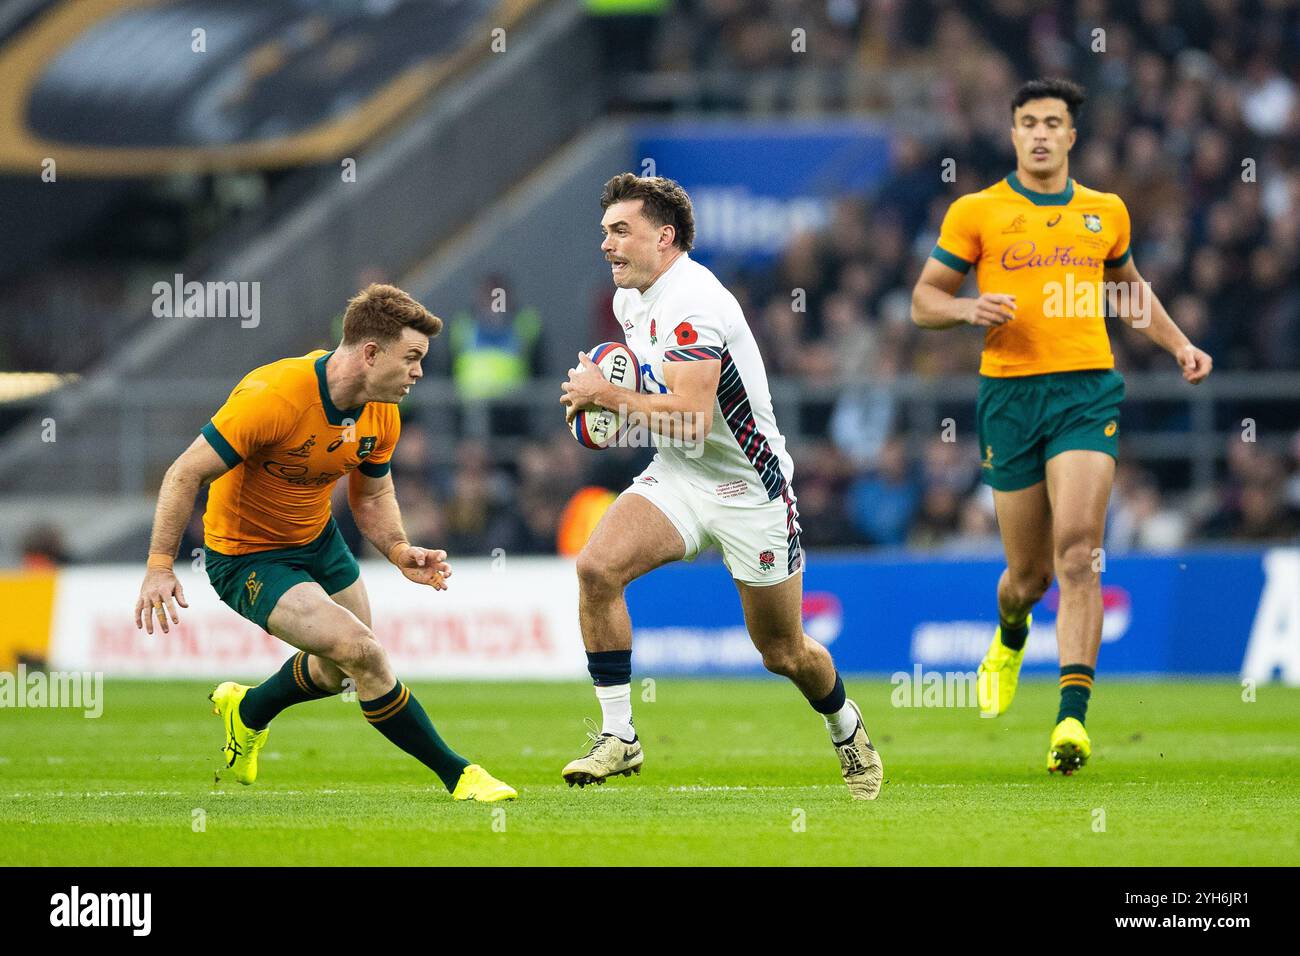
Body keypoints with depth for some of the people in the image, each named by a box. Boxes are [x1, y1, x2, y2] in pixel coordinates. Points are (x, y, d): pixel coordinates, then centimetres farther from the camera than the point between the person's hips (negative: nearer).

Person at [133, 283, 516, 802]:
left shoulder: (381, 413, -9)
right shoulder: (274, 397, -32)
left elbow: (372, 495, 9)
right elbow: (185, 474, -27)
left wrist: (400, 552, -11)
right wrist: (160, 568, -31)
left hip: (319, 540, 8)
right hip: (248, 557, -8)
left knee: (341, 671, 21)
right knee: (362, 652, -22)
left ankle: (246, 711, 51)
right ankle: (456, 775, -11)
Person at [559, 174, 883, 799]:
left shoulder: (693, 303, -24)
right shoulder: (631, 301, 4)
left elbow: (690, 419, -33)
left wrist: (606, 395, -24)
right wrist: (603, 398, 5)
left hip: (748, 487, -7)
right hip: (676, 479, 7)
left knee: (784, 653, 6)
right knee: (597, 566, -20)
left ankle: (848, 732, 38)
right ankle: (618, 737, -13)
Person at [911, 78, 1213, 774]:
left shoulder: (1105, 212, 12)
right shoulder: (976, 212, 4)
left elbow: (1131, 291, 29)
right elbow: (924, 301, 8)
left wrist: (1180, 345, 16)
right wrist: (970, 308, -12)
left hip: (1087, 392, 0)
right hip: (1009, 395, 0)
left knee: (1077, 550, -18)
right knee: (1029, 572, 6)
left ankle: (1072, 718, -23)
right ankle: (1011, 635, 44)